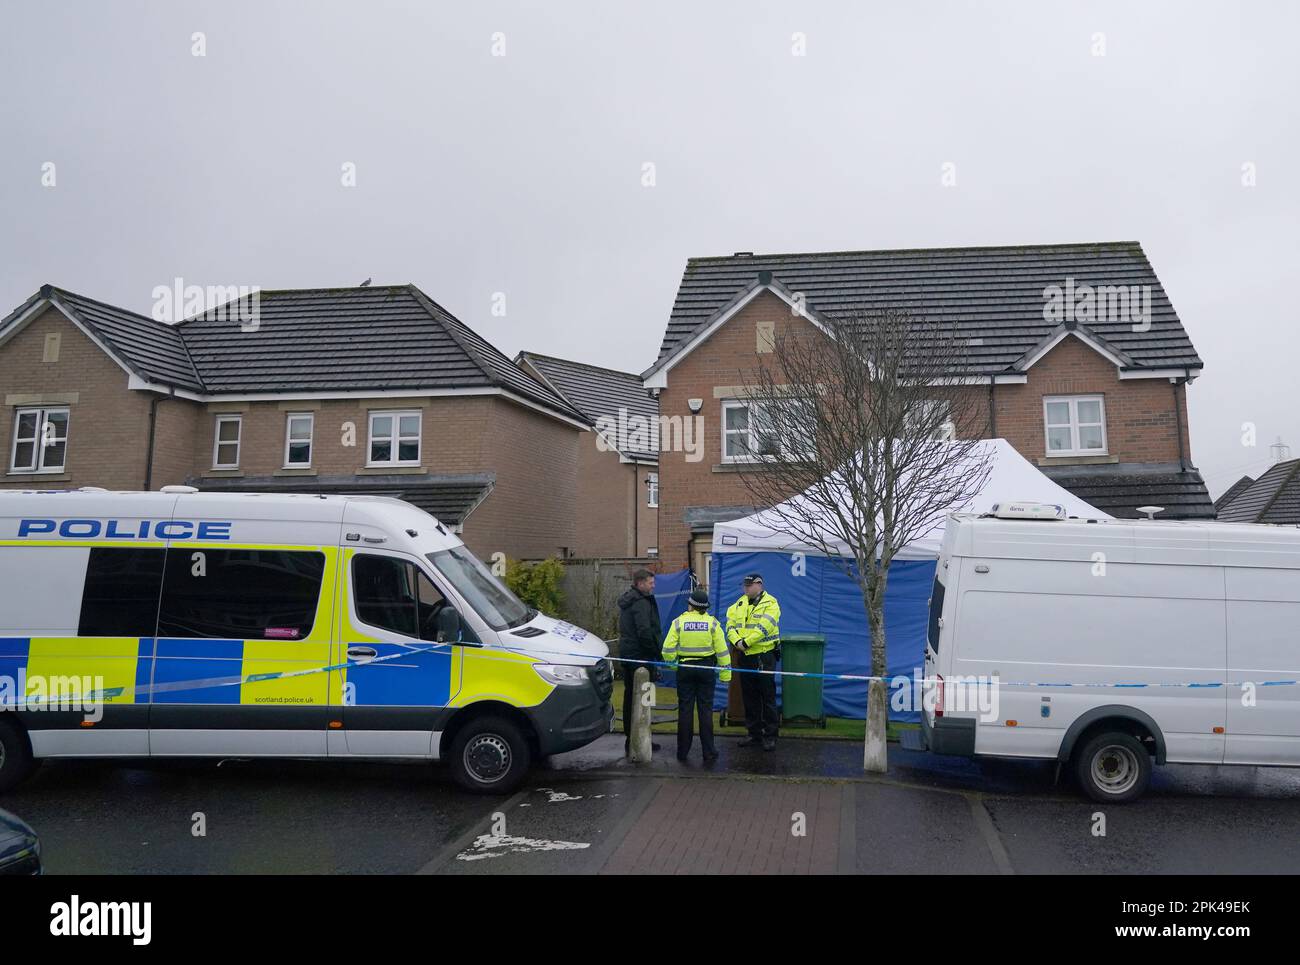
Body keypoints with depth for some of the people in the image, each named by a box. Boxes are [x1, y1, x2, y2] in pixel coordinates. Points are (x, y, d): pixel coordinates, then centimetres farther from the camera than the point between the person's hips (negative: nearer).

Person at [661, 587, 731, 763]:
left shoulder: (679, 622, -5)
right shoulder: (712, 622, -3)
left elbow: (668, 648, -6)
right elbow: (722, 650, -3)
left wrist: (670, 663, 11)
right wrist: (725, 672, 4)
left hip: (685, 668, 0)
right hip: (707, 668, 0)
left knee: (685, 709, 7)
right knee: (706, 710, 5)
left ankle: (682, 752, 13)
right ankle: (708, 753, 7)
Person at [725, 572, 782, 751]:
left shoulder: (770, 603, -7)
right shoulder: (739, 603, 12)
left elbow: (764, 628, -19)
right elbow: (730, 624, 4)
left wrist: (746, 642, -21)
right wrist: (737, 641, -14)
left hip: (764, 656, -6)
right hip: (744, 656, 6)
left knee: (768, 697, 0)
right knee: (749, 697, 12)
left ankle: (770, 736, 7)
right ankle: (754, 733, 22)